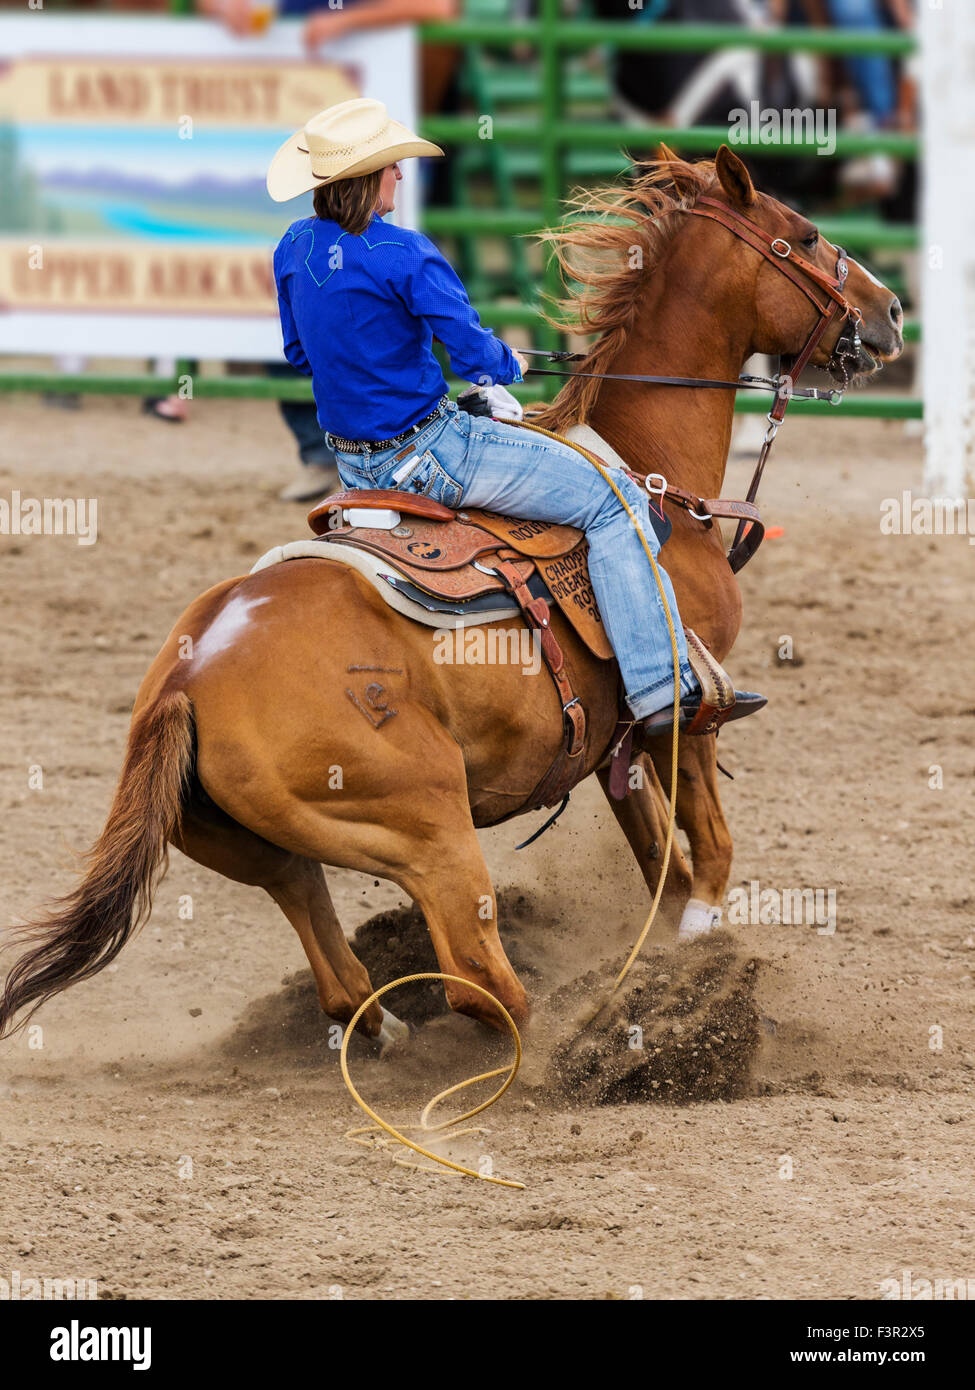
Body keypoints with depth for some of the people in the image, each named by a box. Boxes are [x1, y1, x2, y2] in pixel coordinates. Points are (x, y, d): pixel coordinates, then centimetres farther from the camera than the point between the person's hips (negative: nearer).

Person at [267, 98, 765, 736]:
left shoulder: (294, 249, 2)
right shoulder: (404, 254, -22)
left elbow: (301, 352, 16)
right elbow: (476, 353, -20)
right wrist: (510, 364, 2)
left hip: (355, 463, 9)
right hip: (427, 454, -9)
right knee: (614, 499, -3)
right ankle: (665, 688, -9)